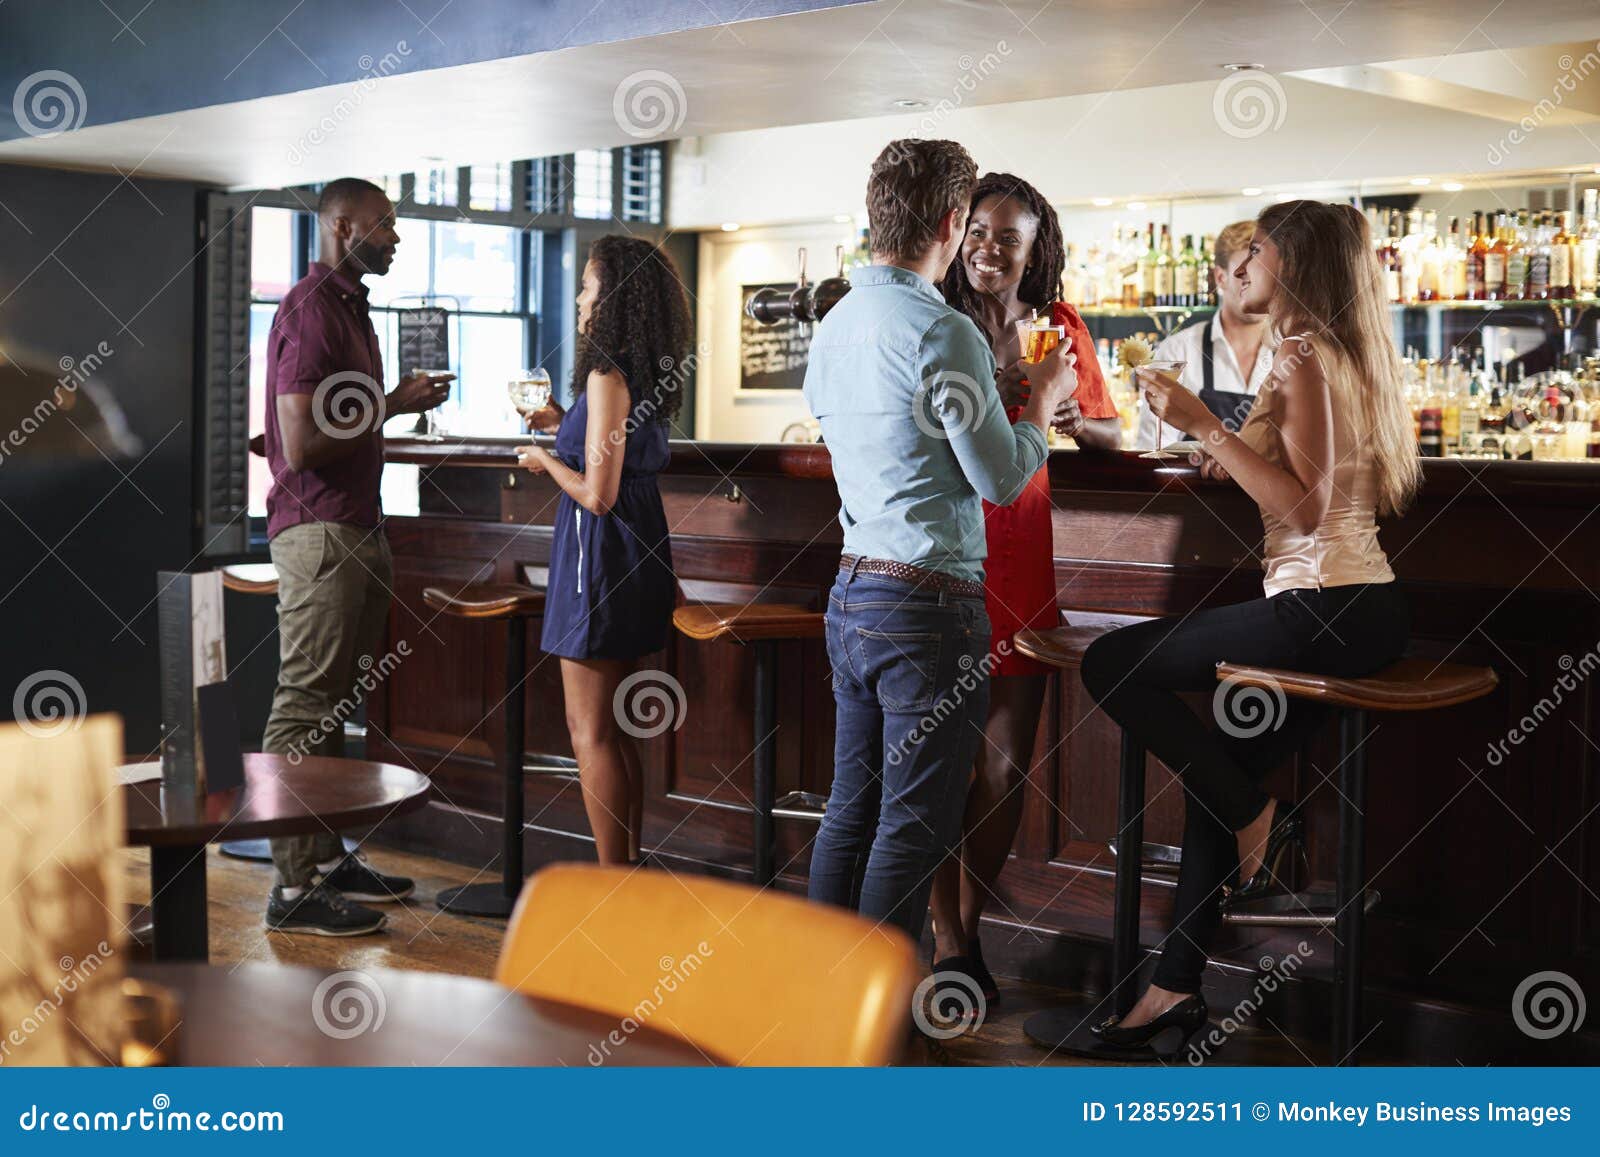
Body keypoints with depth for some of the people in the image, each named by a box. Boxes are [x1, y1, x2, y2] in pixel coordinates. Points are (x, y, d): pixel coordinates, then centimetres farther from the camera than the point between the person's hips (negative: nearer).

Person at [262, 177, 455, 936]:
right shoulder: (311, 310, -14)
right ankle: (294, 888, -2)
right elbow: (301, 443, -21)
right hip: (318, 532, -10)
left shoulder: (348, 305, 17)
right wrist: (393, 406, -14)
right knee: (305, 707, -6)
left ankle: (328, 858, 24)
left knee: (333, 702, 15)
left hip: (355, 527, 10)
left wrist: (398, 401, 10)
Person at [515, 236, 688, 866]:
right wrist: (563, 425, 20)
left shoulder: (608, 377, -17)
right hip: (638, 557, 10)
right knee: (614, 728, 16)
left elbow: (598, 494, -20)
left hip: (601, 556, -10)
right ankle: (630, 865, 22)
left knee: (590, 729, -3)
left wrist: (545, 460, -4)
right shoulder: (645, 375, 11)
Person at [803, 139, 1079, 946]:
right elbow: (1002, 478, -12)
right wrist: (1043, 402, 7)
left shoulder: (834, 326, 12)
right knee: (913, 828, -2)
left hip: (851, 591, 8)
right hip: (928, 602, -8)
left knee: (849, 810, 13)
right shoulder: (942, 331, -14)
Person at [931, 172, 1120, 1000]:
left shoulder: (1061, 331, 8)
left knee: (1005, 762, 6)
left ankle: (968, 927, 22)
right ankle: (946, 943, 10)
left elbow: (1112, 433, 17)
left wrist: (1075, 422, -5)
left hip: (1020, 556, 3)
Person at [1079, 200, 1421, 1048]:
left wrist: (1205, 426, -18)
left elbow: (1307, 508, -20)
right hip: (1365, 606, 10)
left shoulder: (1302, 357, -12)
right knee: (1217, 771, 14)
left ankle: (1255, 819, 3)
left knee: (1110, 666, -6)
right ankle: (1177, 985, 18)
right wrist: (1239, 459, 16)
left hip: (1324, 608, -10)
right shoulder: (1348, 353, 17)